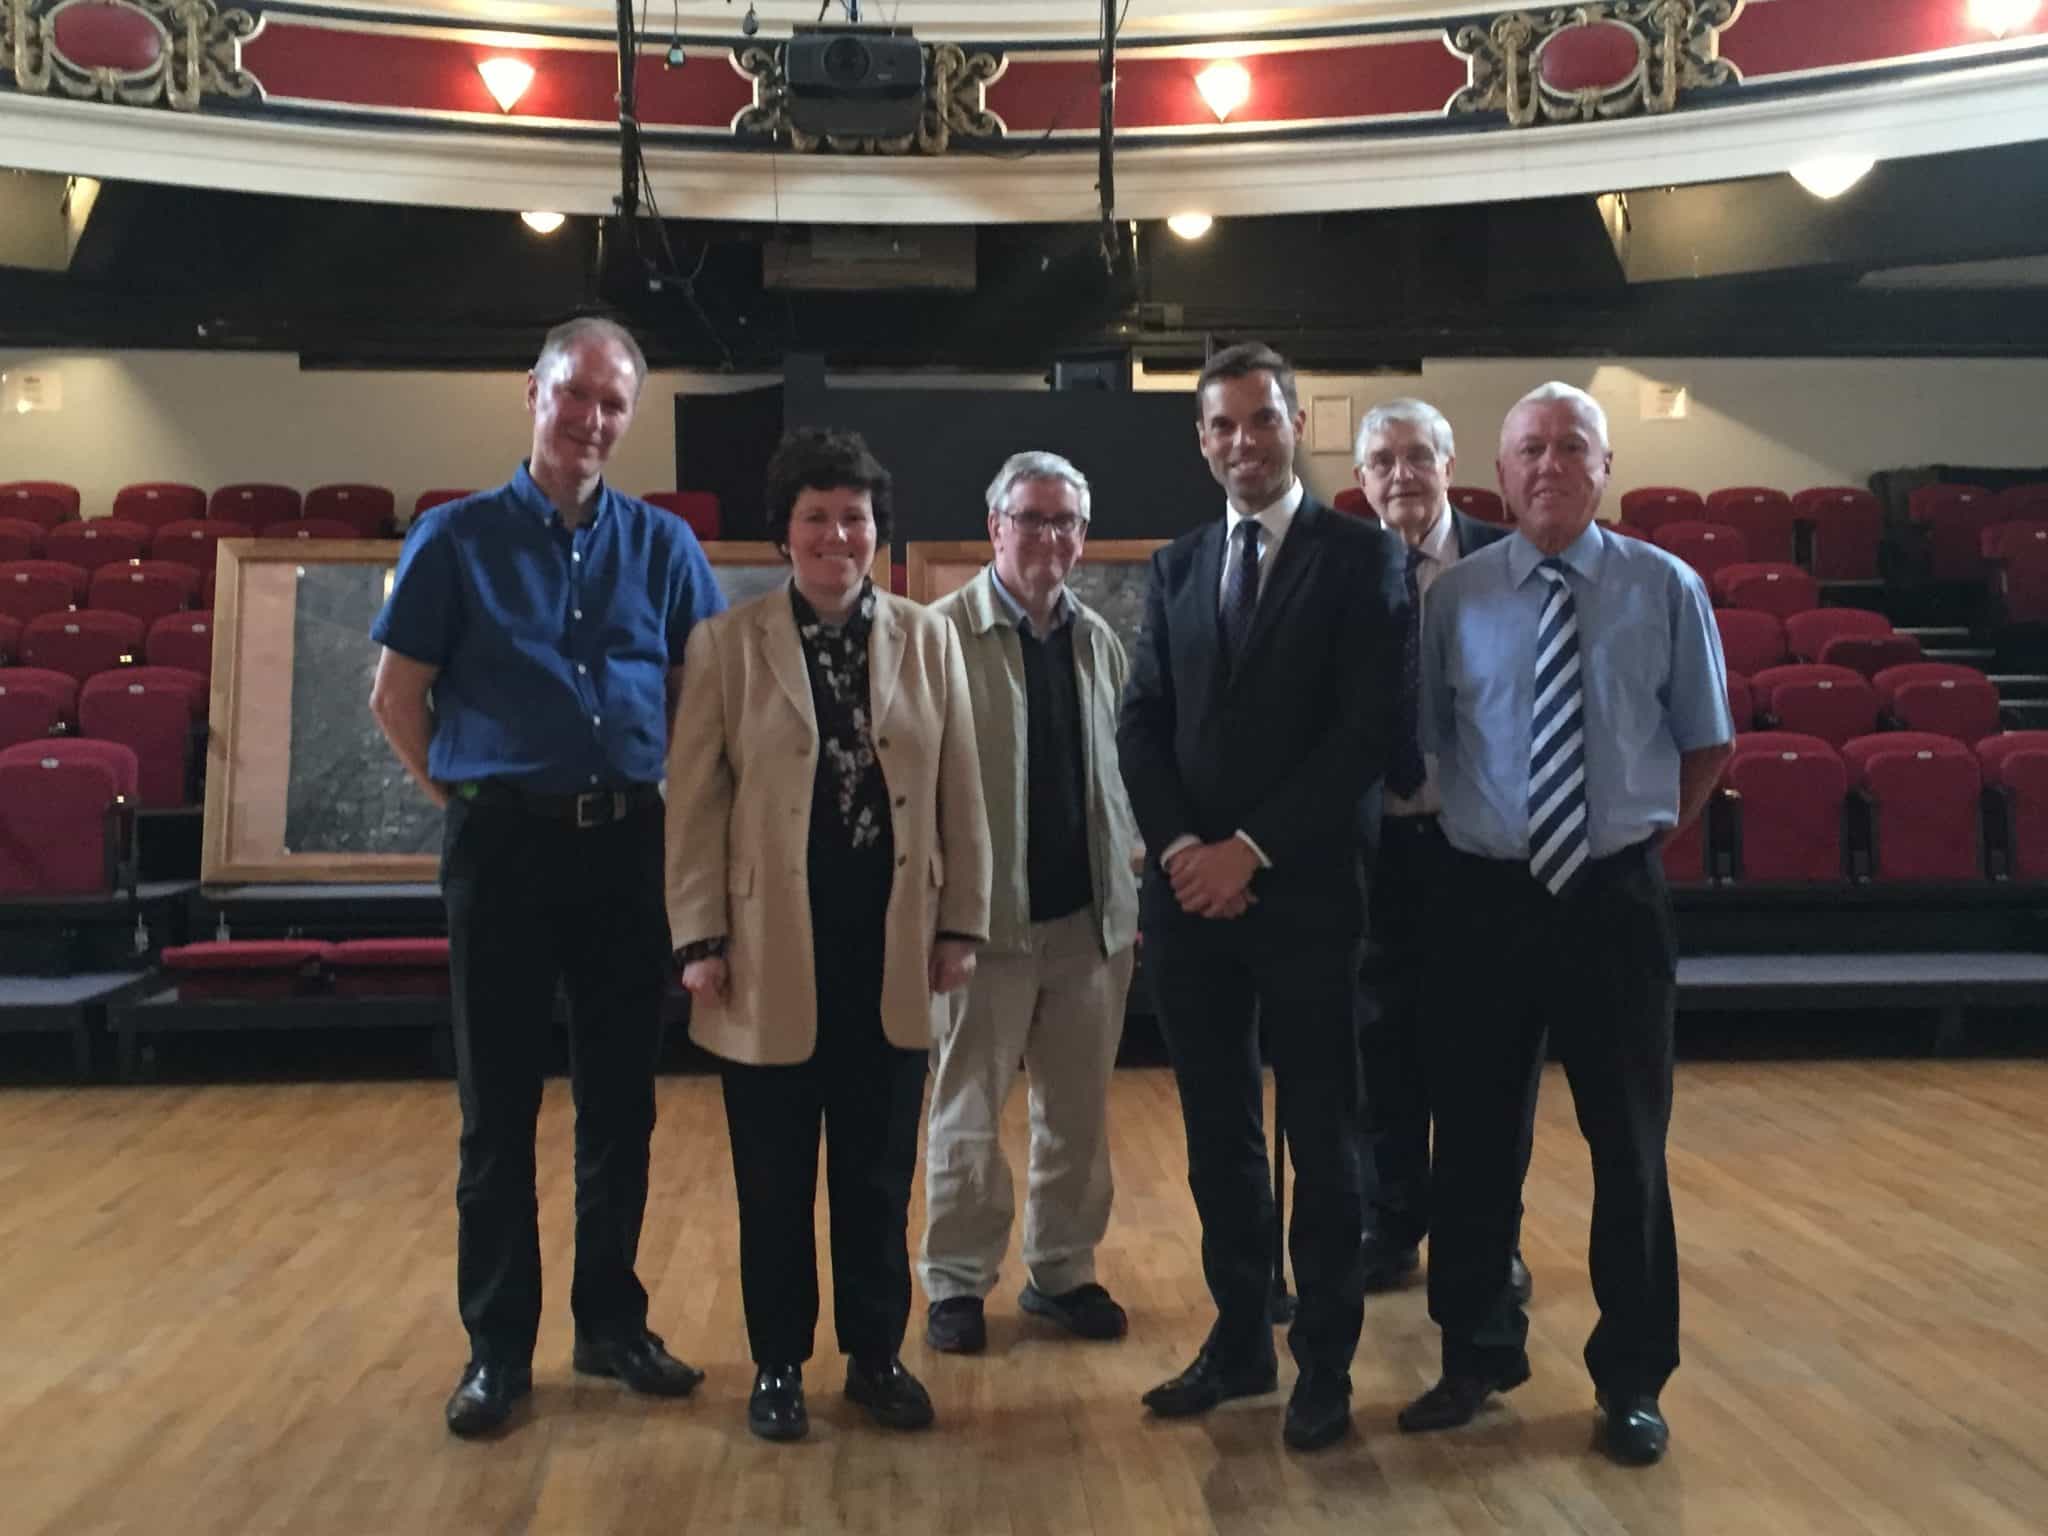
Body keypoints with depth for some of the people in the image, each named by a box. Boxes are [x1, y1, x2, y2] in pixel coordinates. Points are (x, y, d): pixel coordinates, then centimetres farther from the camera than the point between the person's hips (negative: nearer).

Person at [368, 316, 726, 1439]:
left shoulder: (663, 546, 5)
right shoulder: (457, 537, 0)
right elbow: (397, 697, 4)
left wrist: (668, 798, 6)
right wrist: (464, 796, 4)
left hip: (630, 846, 2)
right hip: (503, 844, -2)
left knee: (622, 1096, 10)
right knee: (499, 1105, 6)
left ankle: (612, 1322, 25)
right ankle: (497, 1345, 19)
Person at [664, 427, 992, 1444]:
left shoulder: (928, 639, 6)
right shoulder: (725, 646, -1)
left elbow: (959, 794, 6)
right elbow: (694, 804, -2)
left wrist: (961, 923, 3)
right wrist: (699, 939, -6)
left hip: (892, 946, 2)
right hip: (772, 949, -2)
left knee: (879, 1170, 12)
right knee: (775, 1178, 9)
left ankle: (876, 1355, 28)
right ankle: (778, 1366, 25)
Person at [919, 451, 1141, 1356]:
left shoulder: (1100, 642, 8)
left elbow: (1125, 773, 11)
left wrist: (1133, 892, 8)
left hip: (1093, 916, 5)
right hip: (989, 913, -5)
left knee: (1077, 1112, 13)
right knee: (966, 1112, 8)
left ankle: (1063, 1272, 28)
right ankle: (957, 1281, 21)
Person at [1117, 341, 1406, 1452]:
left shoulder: (1360, 556, -2)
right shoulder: (1177, 565, 12)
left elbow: (1366, 728, -10)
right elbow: (1143, 721, 9)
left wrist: (1252, 849, -14)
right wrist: (1179, 846, -7)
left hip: (1304, 890, -4)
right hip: (1190, 889, 4)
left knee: (1320, 1137, 5)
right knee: (1218, 1132, 12)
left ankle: (1325, 1362, 19)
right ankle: (1239, 1339, 26)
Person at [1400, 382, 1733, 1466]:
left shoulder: (1666, 589, 1)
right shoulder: (1455, 597, 1)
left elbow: (1707, 743, 9)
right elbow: (1422, 744, 7)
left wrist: (1649, 834, 3)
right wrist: (1462, 829, 1)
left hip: (1614, 895, 0)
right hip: (1483, 894, 1)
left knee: (1629, 1143, 9)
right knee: (1473, 1138, 10)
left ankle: (1632, 1381, 26)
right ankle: (1477, 1355, 30)